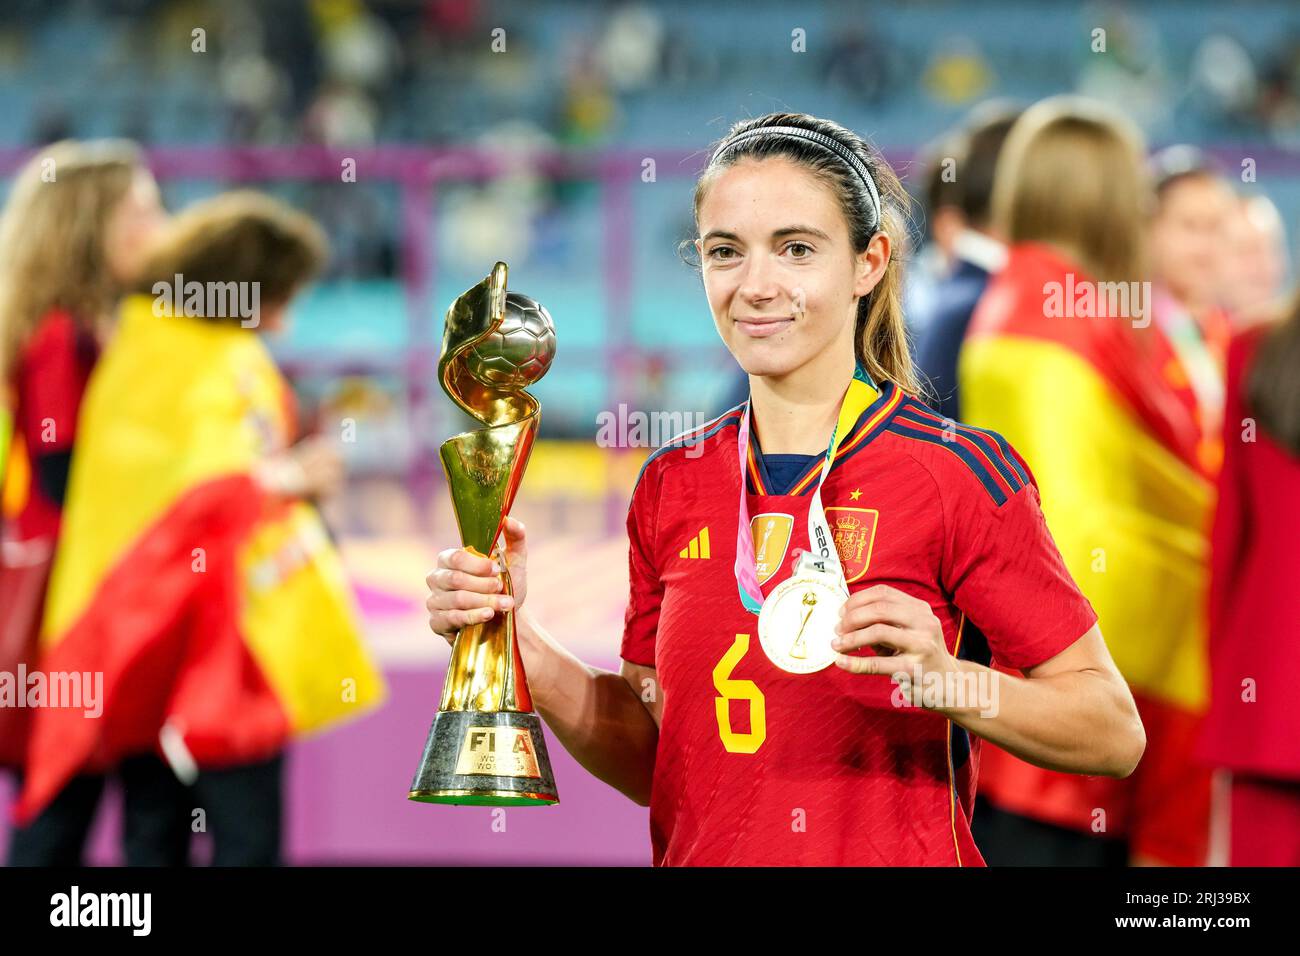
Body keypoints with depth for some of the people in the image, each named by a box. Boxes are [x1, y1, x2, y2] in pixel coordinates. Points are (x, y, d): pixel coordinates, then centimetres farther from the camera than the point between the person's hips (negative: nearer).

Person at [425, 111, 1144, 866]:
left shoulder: (958, 474, -11)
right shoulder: (672, 486, 3)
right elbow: (654, 759, 7)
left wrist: (947, 680, -26)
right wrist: (519, 642, -6)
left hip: (894, 856, -4)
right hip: (702, 857, 4)